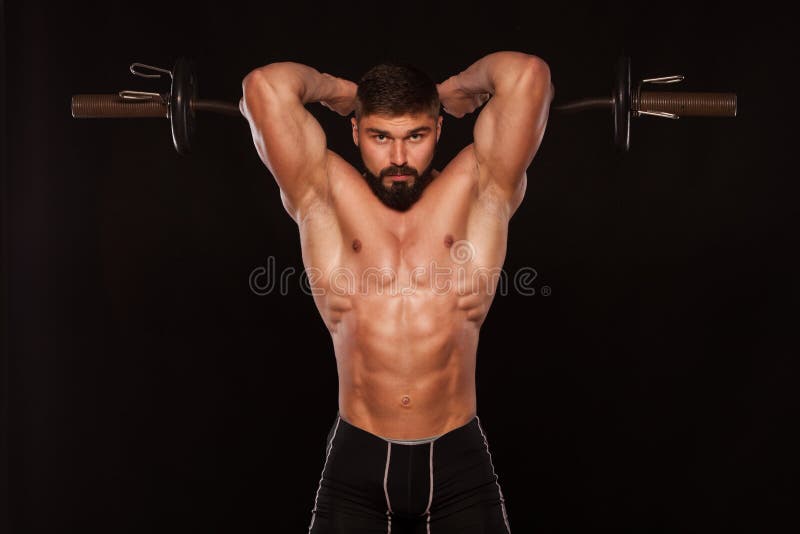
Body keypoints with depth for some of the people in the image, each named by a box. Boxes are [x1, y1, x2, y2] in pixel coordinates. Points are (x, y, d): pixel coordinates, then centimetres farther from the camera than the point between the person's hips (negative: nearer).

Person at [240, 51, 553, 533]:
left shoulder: (478, 193, 0)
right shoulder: (325, 198, 0)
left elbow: (529, 74, -8)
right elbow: (264, 85, -7)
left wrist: (457, 88, 10)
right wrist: (339, 91, 10)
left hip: (458, 458, 0)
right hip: (358, 458, 0)